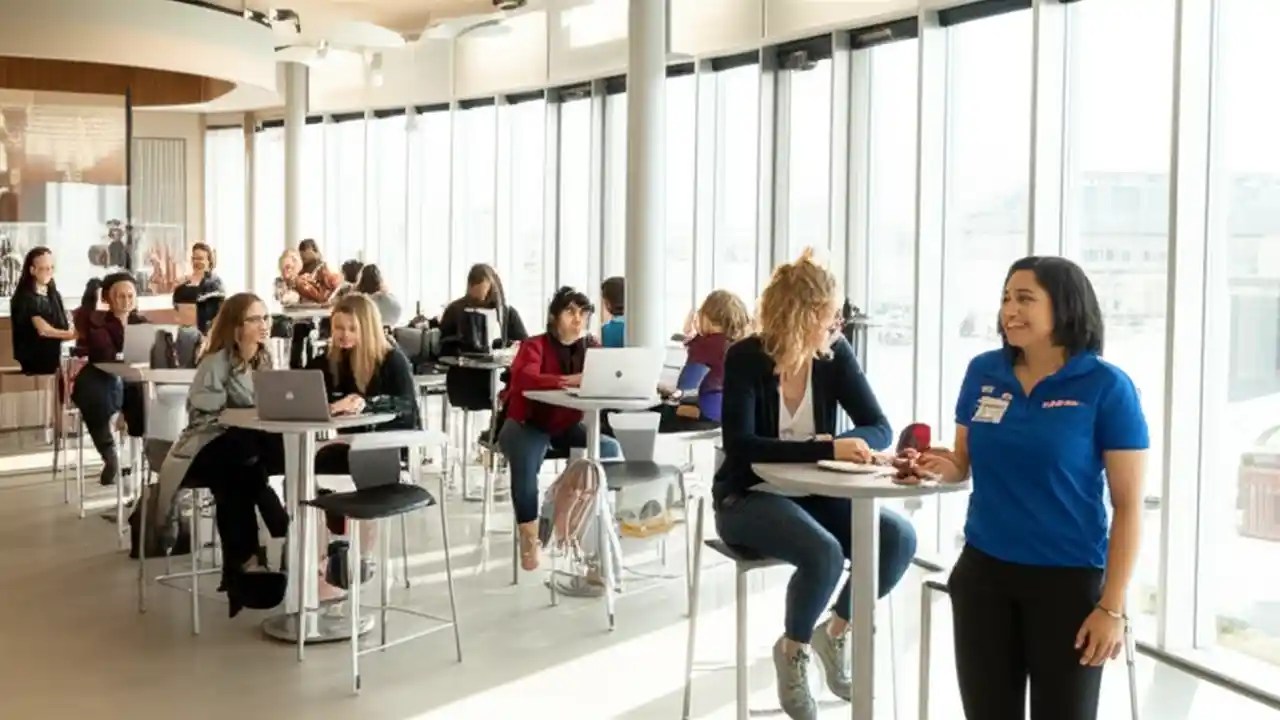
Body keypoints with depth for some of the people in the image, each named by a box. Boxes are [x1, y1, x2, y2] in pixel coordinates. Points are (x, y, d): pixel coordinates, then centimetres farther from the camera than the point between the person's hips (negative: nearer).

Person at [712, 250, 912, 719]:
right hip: (748, 499, -5)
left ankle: (835, 632, 7)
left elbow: (880, 429, -5)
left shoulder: (835, 355, -5)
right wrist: (826, 449, -35)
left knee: (899, 539, -18)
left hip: (812, 494, 5)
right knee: (824, 554, -33)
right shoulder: (746, 358, -17)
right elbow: (741, 446, -27)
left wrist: (838, 443, -27)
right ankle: (793, 650, -2)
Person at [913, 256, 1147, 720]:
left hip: (1068, 579, -4)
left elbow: (1128, 504, -9)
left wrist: (1112, 607, -11)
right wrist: (938, 465, -12)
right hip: (983, 571, 4)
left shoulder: (1106, 386, -11)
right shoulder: (983, 373, 1)